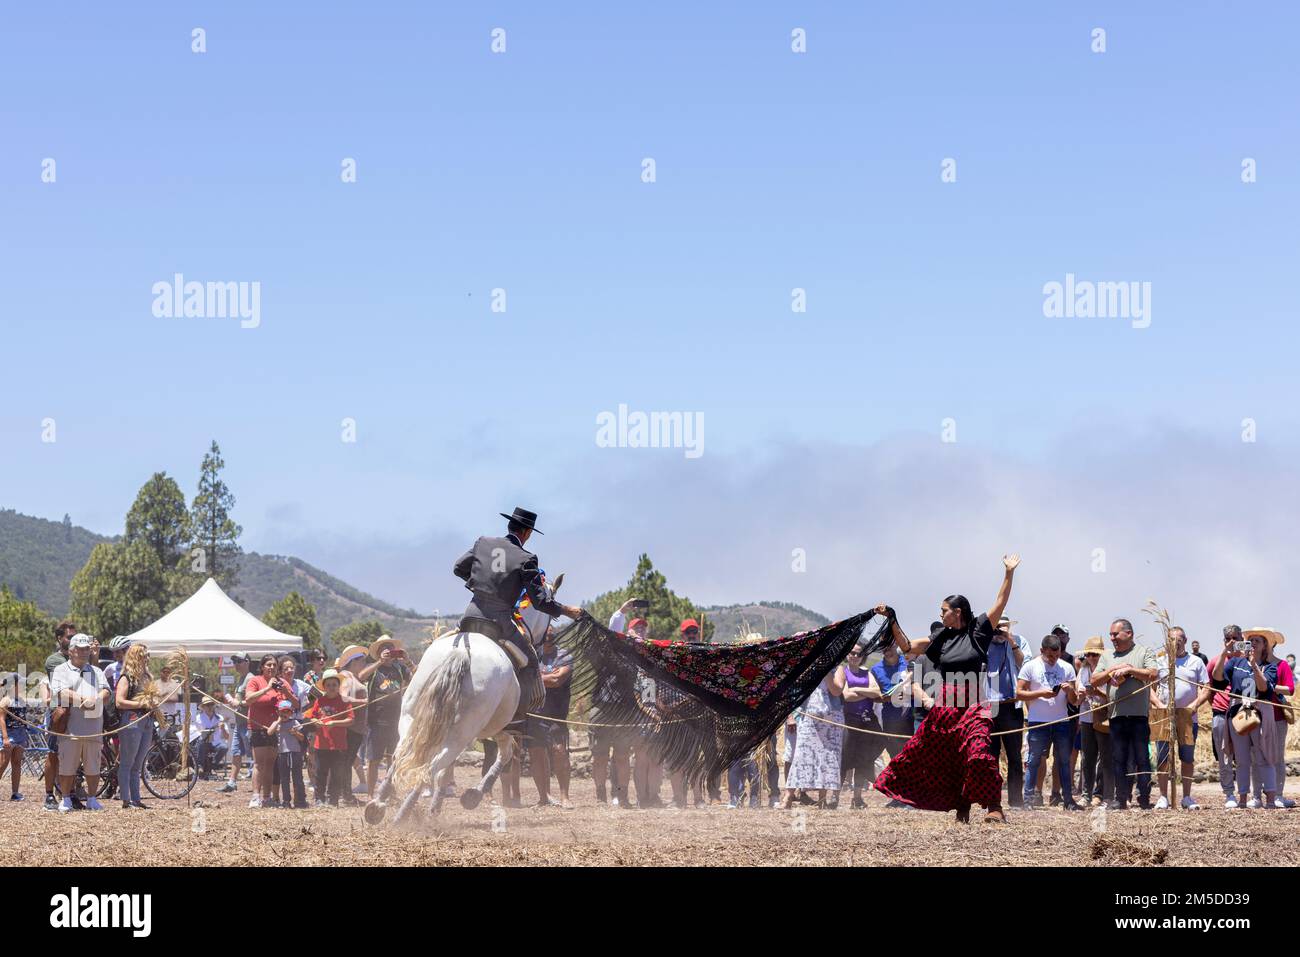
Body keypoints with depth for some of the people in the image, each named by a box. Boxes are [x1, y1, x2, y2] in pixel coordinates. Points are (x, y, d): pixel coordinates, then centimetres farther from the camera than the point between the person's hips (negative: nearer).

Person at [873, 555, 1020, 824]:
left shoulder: (978, 631, 1)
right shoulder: (941, 638, 12)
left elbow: (1000, 603, -3)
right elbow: (907, 647, 11)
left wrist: (1009, 573, -10)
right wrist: (892, 621, 3)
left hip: (973, 706, -5)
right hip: (945, 706, 5)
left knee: (978, 752, -23)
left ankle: (994, 807, -22)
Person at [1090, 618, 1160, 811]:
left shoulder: (1144, 652, 4)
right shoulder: (1107, 657, 17)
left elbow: (1153, 674, -10)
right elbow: (1095, 681, 10)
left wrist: (1129, 670, -11)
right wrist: (1113, 670, -3)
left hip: (1139, 715, -4)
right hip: (1116, 715, 4)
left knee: (1142, 759, -2)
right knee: (1119, 760, 5)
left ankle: (1144, 799, 1)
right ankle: (1121, 799, 10)